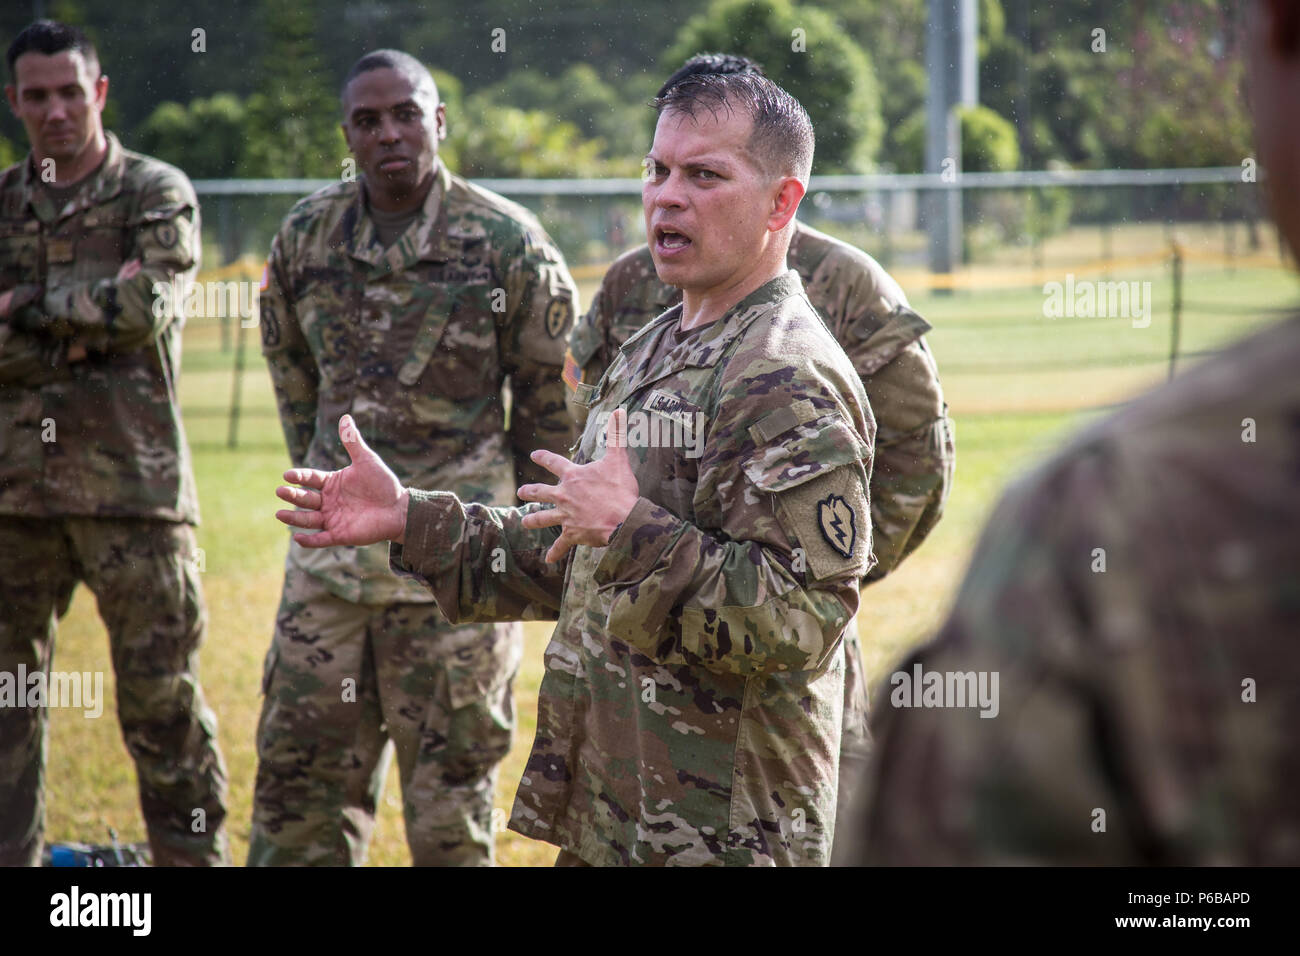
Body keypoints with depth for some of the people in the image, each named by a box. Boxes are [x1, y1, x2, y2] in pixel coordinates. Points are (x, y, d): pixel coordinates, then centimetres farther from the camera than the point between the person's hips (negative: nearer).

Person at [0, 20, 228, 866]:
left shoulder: (157, 193, 3)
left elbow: (148, 306, -14)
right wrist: (90, 324, -11)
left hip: (132, 485, -4)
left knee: (162, 699, -1)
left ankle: (195, 854, 8)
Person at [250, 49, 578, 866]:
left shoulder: (505, 241, -7)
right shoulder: (306, 237, 5)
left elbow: (554, 396, 1)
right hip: (330, 551, 4)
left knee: (450, 789, 2)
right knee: (299, 769, 9)